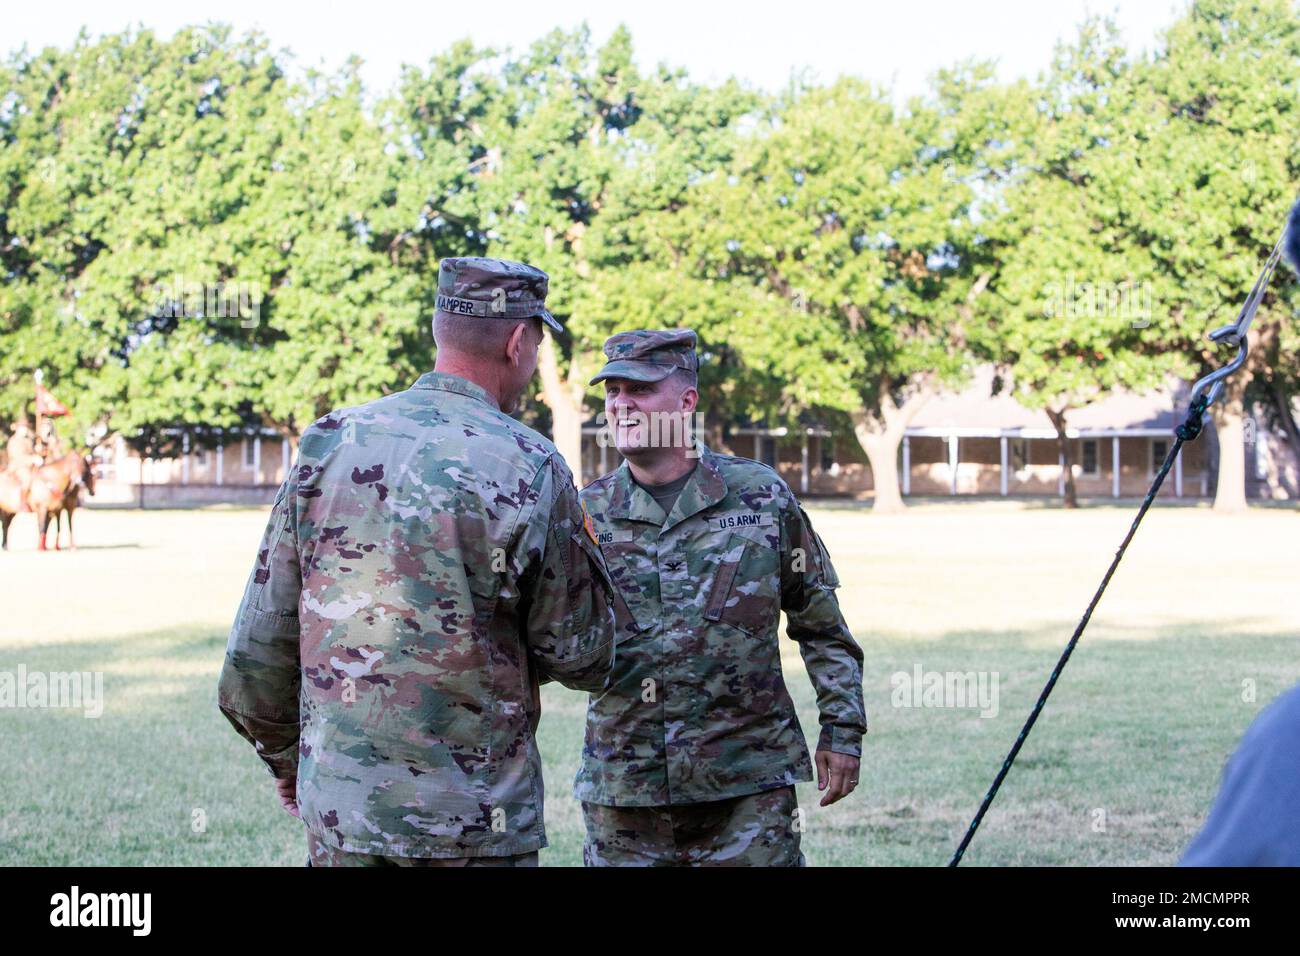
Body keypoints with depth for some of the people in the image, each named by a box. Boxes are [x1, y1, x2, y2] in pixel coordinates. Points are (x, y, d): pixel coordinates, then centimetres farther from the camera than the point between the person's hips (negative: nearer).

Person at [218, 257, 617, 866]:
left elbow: (261, 638, 5)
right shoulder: (530, 469, -9)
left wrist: (283, 757, 20)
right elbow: (581, 657, -3)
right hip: (472, 819, -4)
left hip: (337, 812, 4)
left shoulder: (328, 444, 2)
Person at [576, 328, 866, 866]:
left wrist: (841, 730, 6)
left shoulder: (760, 496, 3)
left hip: (748, 784, -1)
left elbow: (820, 623, 9)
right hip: (622, 792, 1)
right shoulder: (586, 514, 4)